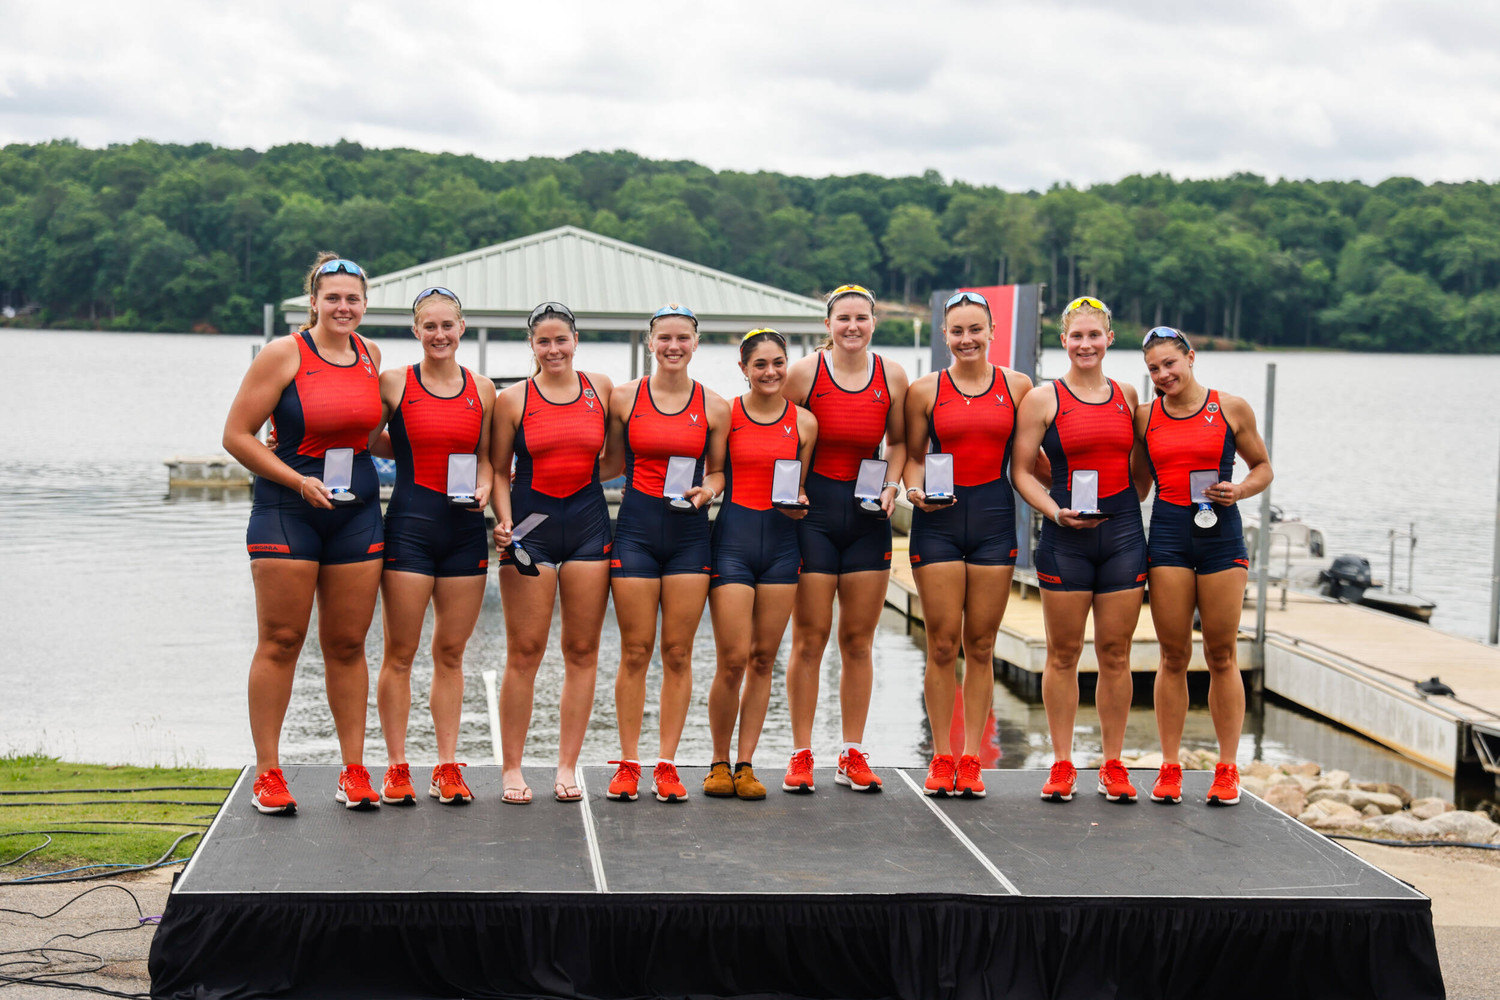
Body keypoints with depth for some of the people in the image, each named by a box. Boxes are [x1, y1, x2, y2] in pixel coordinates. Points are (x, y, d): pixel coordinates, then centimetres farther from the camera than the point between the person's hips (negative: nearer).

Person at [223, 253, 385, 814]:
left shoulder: (370, 355, 10)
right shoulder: (284, 354, -6)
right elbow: (237, 436, -7)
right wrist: (299, 480, -14)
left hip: (357, 511, 4)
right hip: (287, 510, -4)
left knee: (347, 644, 7)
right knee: (280, 641, -2)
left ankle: (353, 772, 12)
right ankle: (267, 773, 4)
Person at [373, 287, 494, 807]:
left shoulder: (482, 391, 8)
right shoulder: (393, 383, -1)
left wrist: (483, 487, -4)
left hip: (465, 529, 3)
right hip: (409, 525, -3)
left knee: (451, 652, 8)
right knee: (399, 653, 0)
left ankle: (447, 767, 15)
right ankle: (397, 768, 8)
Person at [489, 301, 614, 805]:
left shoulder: (600, 388, 7)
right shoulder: (512, 399, 2)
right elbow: (498, 470, 4)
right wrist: (504, 521, -9)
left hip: (588, 526, 2)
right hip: (530, 527, -2)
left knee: (582, 650, 3)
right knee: (525, 652, -3)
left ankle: (567, 766, 11)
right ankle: (511, 767, 6)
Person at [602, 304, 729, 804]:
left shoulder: (714, 407, 4)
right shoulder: (624, 397, 3)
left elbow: (720, 470, 13)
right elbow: (610, 463, 13)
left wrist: (707, 490, -6)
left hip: (689, 533, 1)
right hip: (636, 528, -1)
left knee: (678, 653, 3)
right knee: (635, 651, 0)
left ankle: (666, 764, 10)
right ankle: (628, 763, 9)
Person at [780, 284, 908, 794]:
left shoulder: (892, 377, 3)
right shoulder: (804, 373, -5)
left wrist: (890, 486, 0)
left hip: (867, 514, 3)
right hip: (813, 509, -2)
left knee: (859, 639, 7)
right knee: (809, 637, -1)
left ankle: (852, 755, 15)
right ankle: (801, 755, 8)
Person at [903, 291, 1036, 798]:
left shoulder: (1017, 387, 6)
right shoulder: (925, 390, 3)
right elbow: (913, 455, 10)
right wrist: (915, 489, -9)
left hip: (994, 516, 1)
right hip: (939, 519, -1)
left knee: (981, 645, 4)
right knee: (943, 644, -1)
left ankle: (970, 758, 10)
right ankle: (941, 758, 8)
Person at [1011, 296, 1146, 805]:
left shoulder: (1127, 395, 10)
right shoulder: (1043, 399, 0)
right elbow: (1021, 470, -1)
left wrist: (1132, 507, 8)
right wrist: (1057, 511, -14)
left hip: (1123, 533, 3)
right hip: (1066, 537, -2)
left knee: (1115, 652, 5)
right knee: (1063, 653, 3)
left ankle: (1113, 764, 13)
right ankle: (1062, 765, 11)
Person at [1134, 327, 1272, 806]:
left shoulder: (1232, 408, 2)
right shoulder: (1145, 416, 8)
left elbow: (1263, 466, 11)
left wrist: (1240, 490, -8)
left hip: (1221, 535, -1)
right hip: (1168, 535, 2)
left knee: (1222, 656, 2)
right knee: (1173, 657, 2)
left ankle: (1227, 769, 10)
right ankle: (1169, 767, 10)